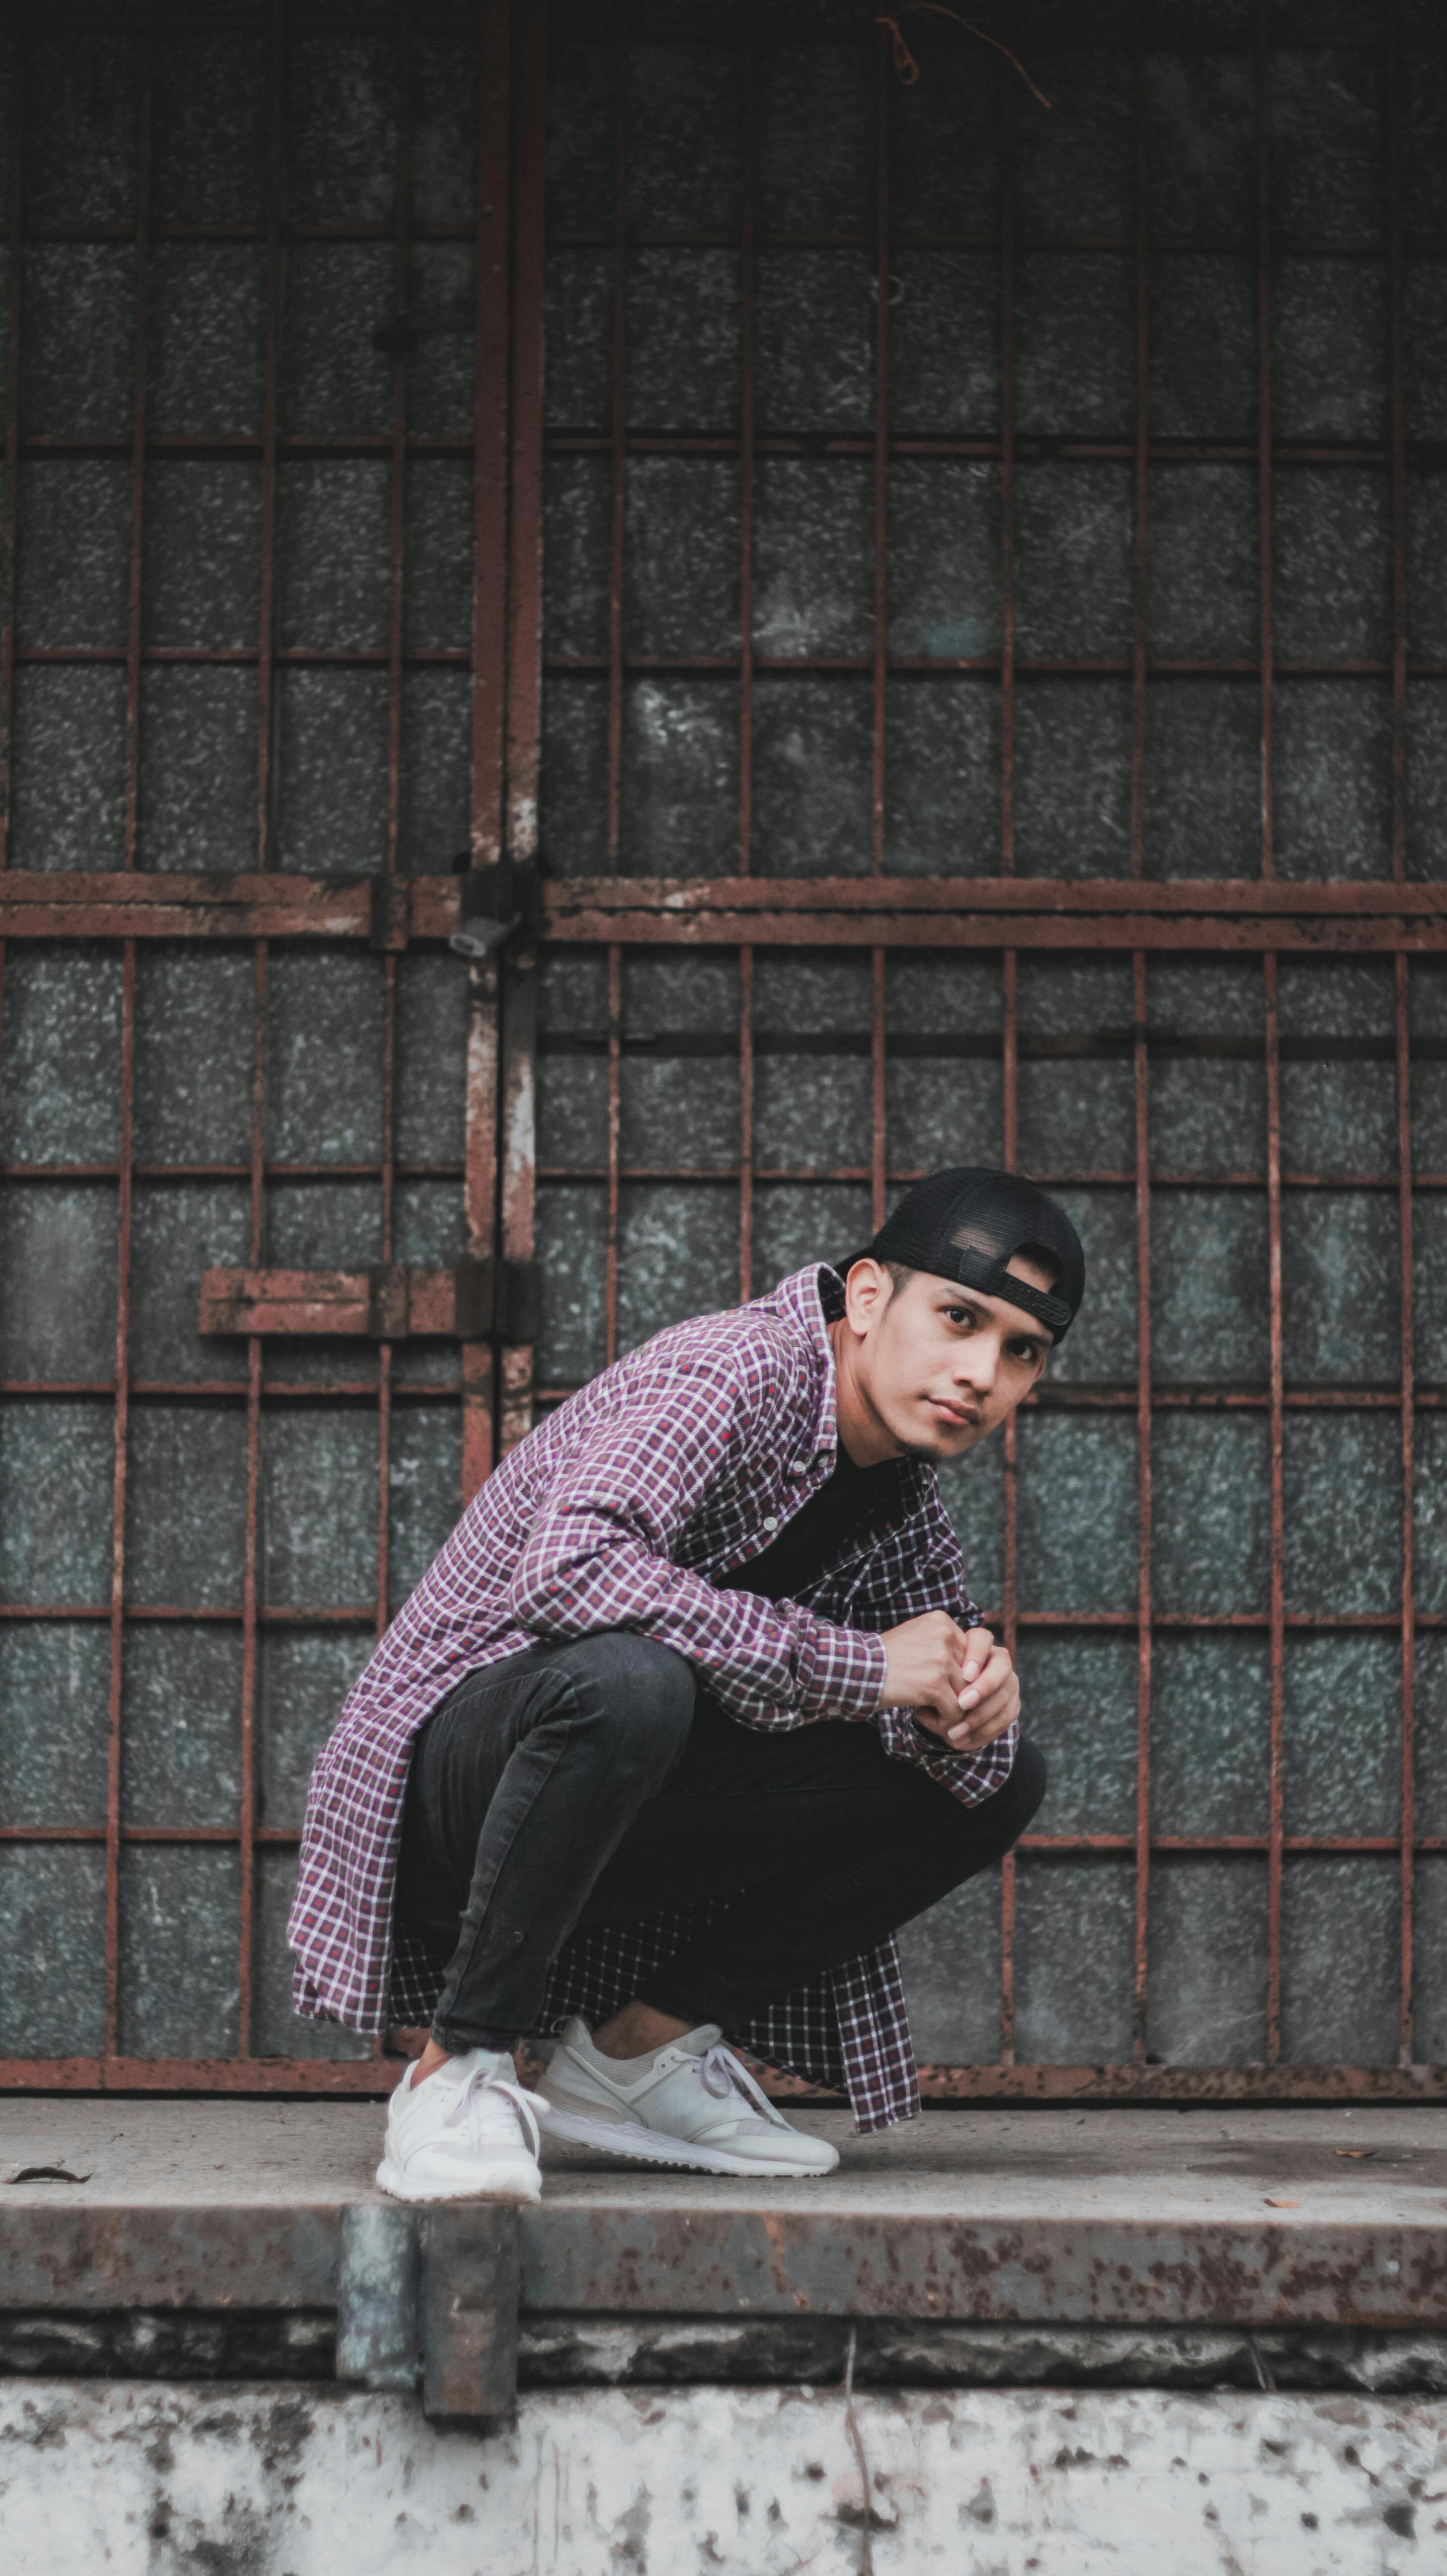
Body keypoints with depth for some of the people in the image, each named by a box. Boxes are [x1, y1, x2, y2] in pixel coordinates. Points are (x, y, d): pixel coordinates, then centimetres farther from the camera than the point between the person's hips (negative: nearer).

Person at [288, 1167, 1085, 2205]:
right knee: (626, 1676, -40)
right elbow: (569, 1569, -37)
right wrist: (860, 1667, -30)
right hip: (447, 1764, -8)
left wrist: (968, 1707, -16)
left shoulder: (904, 1479, 6)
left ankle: (641, 2043, 3)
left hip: (636, 1803, 8)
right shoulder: (739, 1374, -20)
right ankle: (459, 2071, -22)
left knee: (999, 1778, 1)